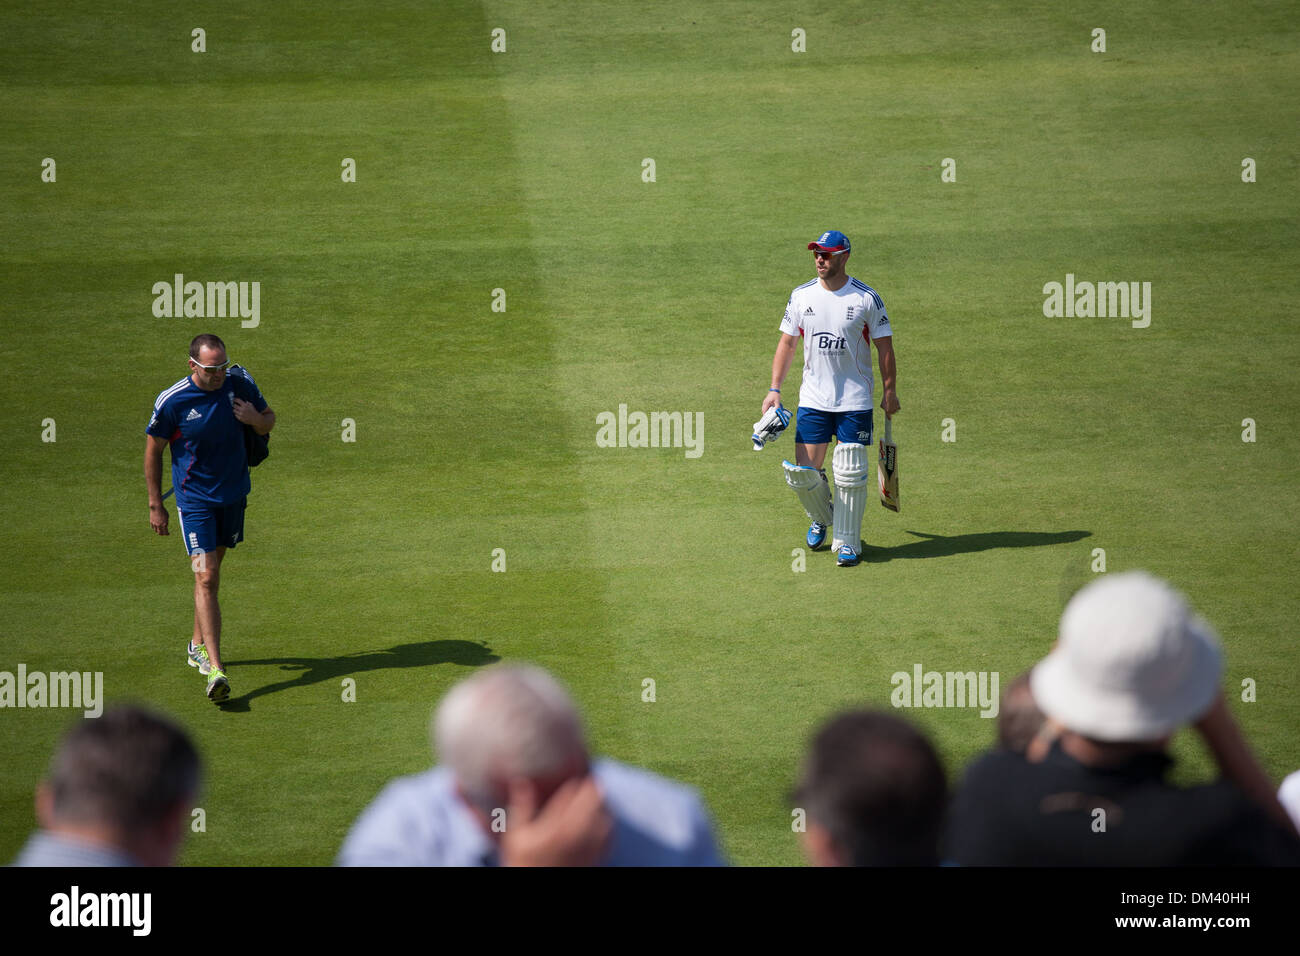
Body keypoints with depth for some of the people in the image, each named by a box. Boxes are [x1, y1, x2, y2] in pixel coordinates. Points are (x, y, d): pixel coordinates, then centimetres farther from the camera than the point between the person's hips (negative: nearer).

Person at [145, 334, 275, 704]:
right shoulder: (172, 402, -16)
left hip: (234, 494, 4)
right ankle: (215, 669, -20)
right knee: (205, 579, -13)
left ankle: (199, 644, 36)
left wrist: (256, 419, -15)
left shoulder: (240, 387, -6)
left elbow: (269, 421, 11)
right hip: (194, 500, -4)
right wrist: (155, 504, -2)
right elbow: (153, 449, -3)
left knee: (211, 571, 16)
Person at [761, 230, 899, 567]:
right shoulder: (801, 296, 3)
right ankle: (821, 518, 30)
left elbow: (884, 347, 0)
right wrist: (775, 388, 2)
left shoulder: (866, 298, -5)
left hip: (855, 401, -3)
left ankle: (847, 542, 8)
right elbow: (787, 343, 9)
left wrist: (890, 391, -4)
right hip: (813, 399, 3)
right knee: (802, 472, 0)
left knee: (850, 475, -5)